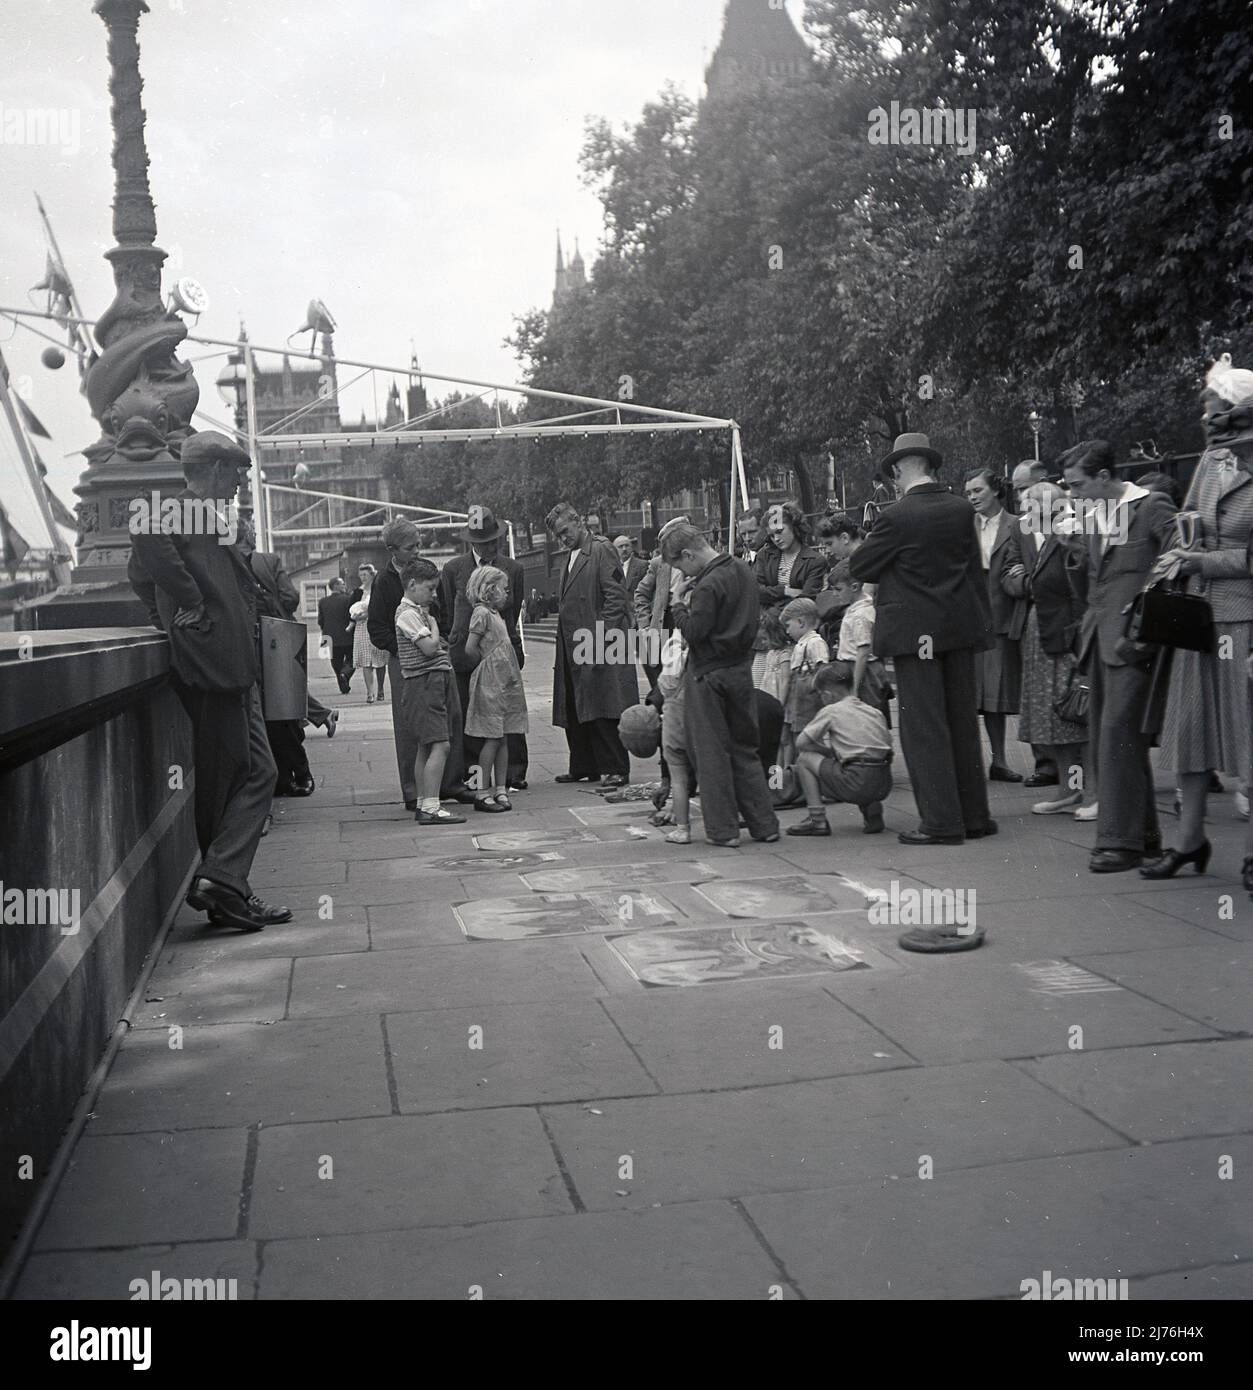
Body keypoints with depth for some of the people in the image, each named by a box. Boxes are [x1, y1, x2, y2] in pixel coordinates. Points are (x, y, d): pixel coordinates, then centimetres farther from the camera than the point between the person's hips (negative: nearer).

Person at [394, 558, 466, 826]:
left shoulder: (418, 611, 19)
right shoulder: (408, 614, -12)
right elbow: (430, 647, -19)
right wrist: (433, 623, -5)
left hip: (434, 683, 11)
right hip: (424, 683, -11)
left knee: (424, 748, 13)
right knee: (439, 745, -16)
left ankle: (423, 804, 18)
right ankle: (431, 807, -19)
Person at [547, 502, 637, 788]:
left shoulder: (601, 551, -6)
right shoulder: (572, 558, 20)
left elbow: (616, 596, -12)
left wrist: (602, 635, -17)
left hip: (597, 646, -9)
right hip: (572, 650, 9)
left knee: (602, 711, -7)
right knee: (575, 712, 10)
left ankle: (615, 770, -1)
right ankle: (583, 767, 20)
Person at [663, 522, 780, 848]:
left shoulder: (709, 585, -19)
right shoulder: (743, 570, 7)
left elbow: (694, 632, -21)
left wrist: (681, 607, -3)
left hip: (709, 674, -8)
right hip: (741, 668, 8)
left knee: (711, 751, 3)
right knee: (745, 748, 15)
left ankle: (722, 830, 6)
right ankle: (764, 824, 16)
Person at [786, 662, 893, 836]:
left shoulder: (831, 711, 3)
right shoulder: (875, 712, 17)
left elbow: (801, 742, 3)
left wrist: (830, 751, 17)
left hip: (856, 785, -6)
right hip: (884, 785, 6)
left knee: (804, 758, 9)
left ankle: (817, 819, 4)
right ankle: (872, 811, 15)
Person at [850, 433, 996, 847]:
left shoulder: (896, 517, -14)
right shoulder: (963, 510, 3)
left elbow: (859, 567, -6)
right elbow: (976, 571, 11)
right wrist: (983, 622, 19)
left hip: (913, 632, -6)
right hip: (960, 626, 6)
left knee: (924, 727, -1)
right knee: (962, 720, 13)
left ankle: (941, 821, 0)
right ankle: (974, 815, 20)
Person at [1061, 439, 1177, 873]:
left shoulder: (1151, 507, -7)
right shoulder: (1088, 514, 14)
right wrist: (1071, 542, 0)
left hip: (1131, 638, -8)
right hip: (1099, 637, 8)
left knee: (1118, 733, -13)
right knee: (1103, 737, 10)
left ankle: (1120, 841, -9)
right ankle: (1143, 834, 21)